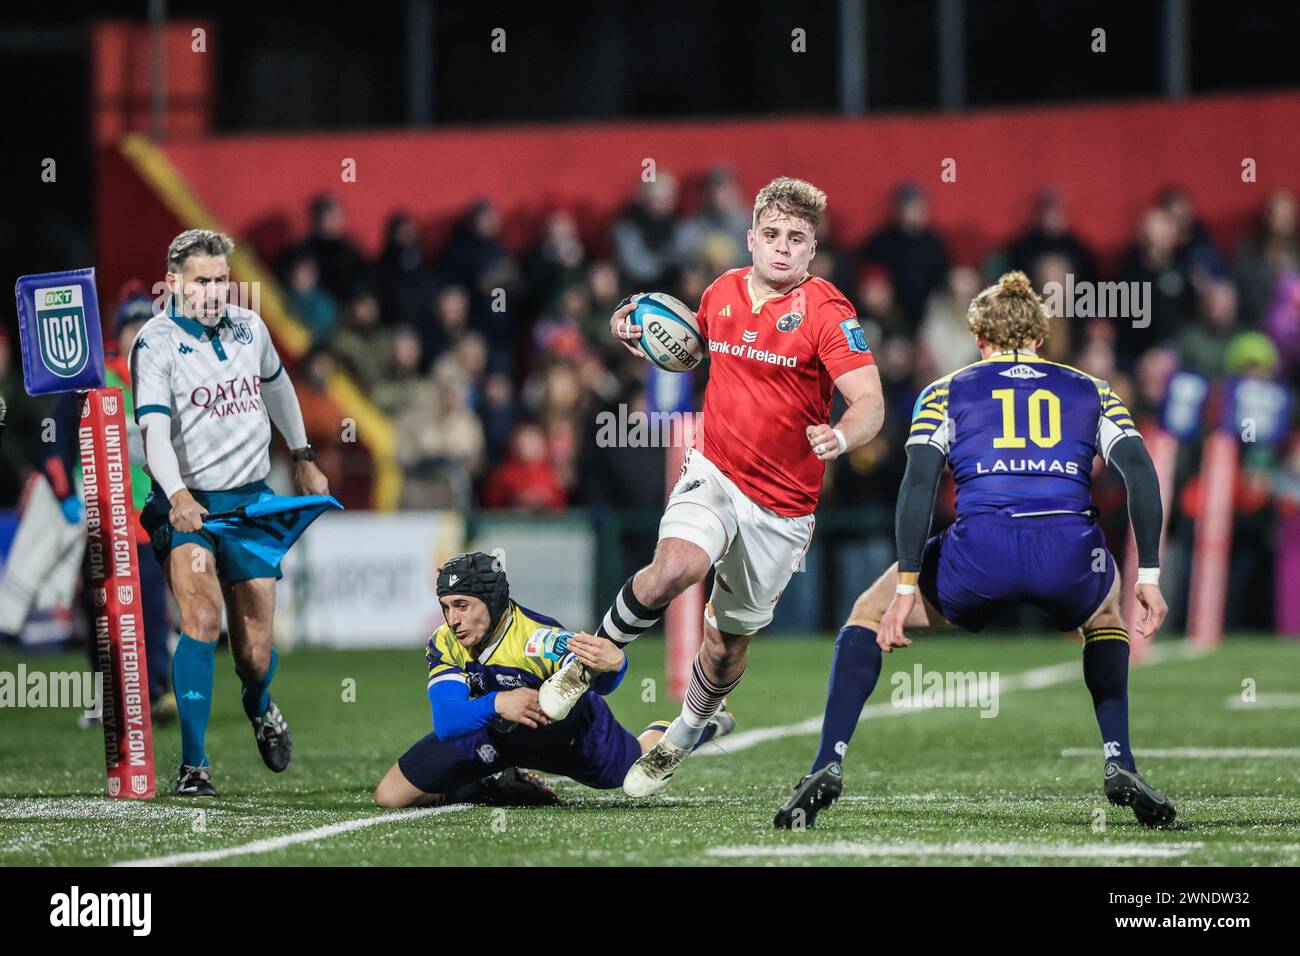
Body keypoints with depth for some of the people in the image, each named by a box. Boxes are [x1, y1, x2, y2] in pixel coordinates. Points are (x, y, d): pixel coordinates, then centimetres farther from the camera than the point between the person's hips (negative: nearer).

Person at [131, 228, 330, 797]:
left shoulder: (249, 327, 5)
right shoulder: (155, 344, -11)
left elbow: (276, 387, 26)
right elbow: (154, 429, -23)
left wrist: (303, 458, 32)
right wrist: (178, 496, -39)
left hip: (251, 497, 4)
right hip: (187, 504, -4)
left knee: (254, 648, 2)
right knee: (202, 618, -24)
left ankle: (259, 707, 39)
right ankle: (192, 764, -19)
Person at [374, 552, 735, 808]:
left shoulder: (537, 638, -42)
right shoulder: (444, 646, -28)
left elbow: (596, 682, -59)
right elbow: (446, 722, -40)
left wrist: (612, 664, -85)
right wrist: (495, 704, -61)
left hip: (566, 731, -3)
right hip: (493, 734, 3)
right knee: (390, 796, -5)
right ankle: (505, 787, 14)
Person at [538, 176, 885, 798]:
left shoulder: (826, 312, -13)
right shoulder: (722, 292, 3)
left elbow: (870, 403, -21)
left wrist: (842, 436, -43)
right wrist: (642, 337, 4)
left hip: (781, 506, -2)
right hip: (714, 472, 2)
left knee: (730, 639, 9)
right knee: (675, 567, -30)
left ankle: (681, 740, 37)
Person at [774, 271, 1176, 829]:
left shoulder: (947, 392, 20)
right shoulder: (1090, 391, 24)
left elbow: (918, 481, 5)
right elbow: (1140, 471, 10)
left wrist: (907, 586, 2)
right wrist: (1148, 577, 9)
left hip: (979, 554, -1)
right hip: (1071, 558, 1)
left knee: (868, 613, 26)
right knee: (1107, 615, 39)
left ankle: (828, 767, 10)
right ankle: (1119, 767, 20)